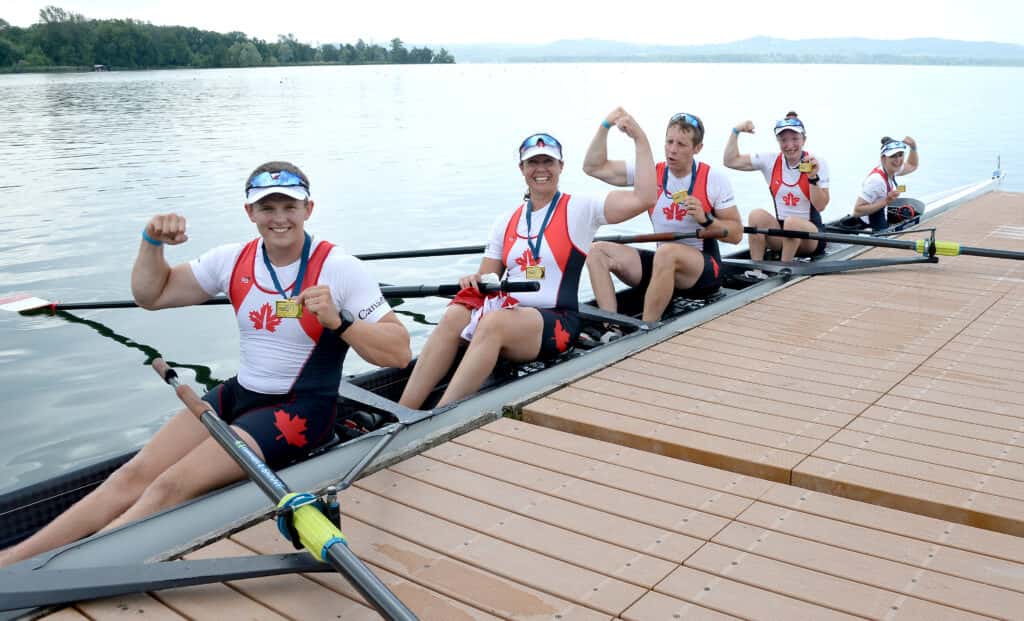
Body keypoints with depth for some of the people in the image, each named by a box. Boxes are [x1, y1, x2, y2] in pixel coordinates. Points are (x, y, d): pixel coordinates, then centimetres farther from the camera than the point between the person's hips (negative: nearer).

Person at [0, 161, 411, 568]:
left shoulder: (340, 269, -11)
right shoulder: (234, 261, 4)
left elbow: (399, 353, -14)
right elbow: (151, 295, 14)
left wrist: (338, 321, -29)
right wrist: (153, 242, -3)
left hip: (300, 412, -6)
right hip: (239, 395, 6)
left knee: (172, 487, -22)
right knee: (134, 476, -11)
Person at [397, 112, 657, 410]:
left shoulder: (580, 209, 3)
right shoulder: (506, 221, 17)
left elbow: (644, 198, -10)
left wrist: (640, 139, -8)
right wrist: (473, 282, -6)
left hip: (556, 322, -4)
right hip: (506, 311, 4)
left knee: (494, 322, -35)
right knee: (455, 315, -28)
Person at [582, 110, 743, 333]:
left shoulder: (714, 179, -4)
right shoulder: (651, 172, 3)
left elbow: (736, 234, -3)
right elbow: (593, 167, 1)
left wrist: (706, 219, -19)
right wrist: (605, 127, -9)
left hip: (705, 268, -5)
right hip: (664, 264, 5)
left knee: (667, 253, -38)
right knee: (597, 252, -12)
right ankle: (613, 329, -25)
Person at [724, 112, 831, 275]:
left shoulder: (818, 163, -6)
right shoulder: (771, 161, 1)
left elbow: (820, 206, -12)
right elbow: (731, 161, -2)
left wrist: (813, 177, -24)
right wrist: (736, 132, -9)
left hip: (810, 234, -3)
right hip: (779, 230, 3)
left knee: (792, 222, -35)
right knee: (757, 215, -26)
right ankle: (756, 271, -26)